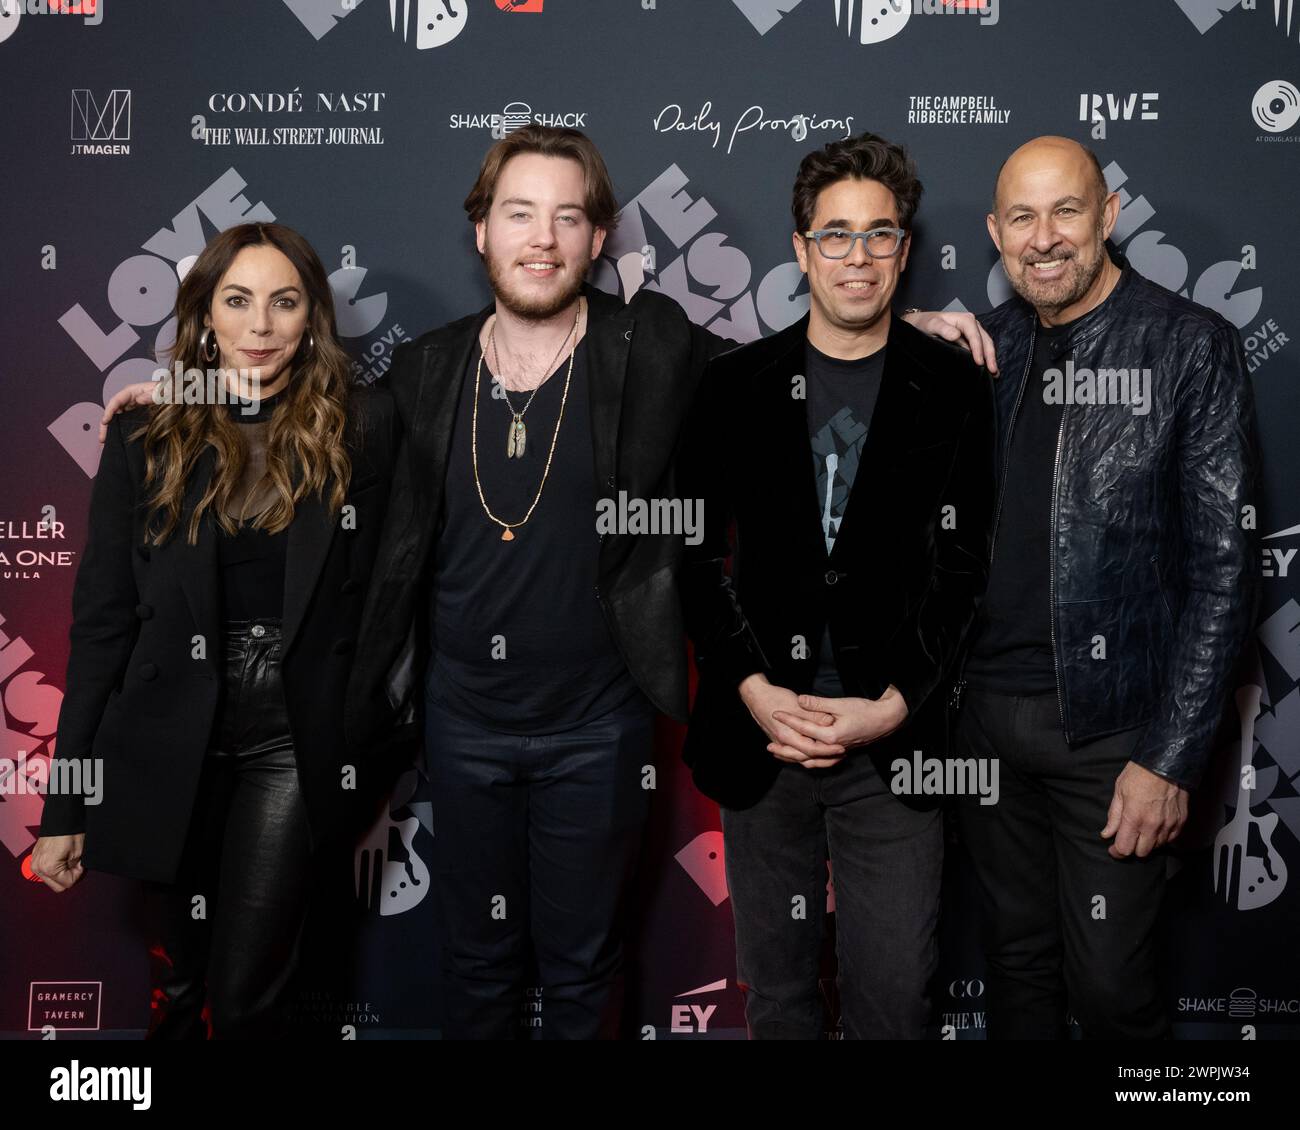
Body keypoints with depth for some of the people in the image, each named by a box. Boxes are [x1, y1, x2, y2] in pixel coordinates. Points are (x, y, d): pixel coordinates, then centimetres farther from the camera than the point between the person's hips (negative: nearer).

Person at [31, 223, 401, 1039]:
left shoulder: (363, 426, -4)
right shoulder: (148, 434, -1)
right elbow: (102, 618, 0)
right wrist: (66, 801, 0)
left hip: (295, 743, -1)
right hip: (172, 743, 2)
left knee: (246, 998, 0)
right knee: (182, 992, 15)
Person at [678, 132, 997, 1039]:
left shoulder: (953, 392, 2)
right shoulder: (737, 386, 5)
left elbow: (960, 571, -1)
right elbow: (699, 557, 3)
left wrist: (892, 707, -10)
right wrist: (755, 691, -8)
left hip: (894, 739, -1)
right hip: (761, 732, 2)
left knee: (894, 991, 3)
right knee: (775, 991, 13)